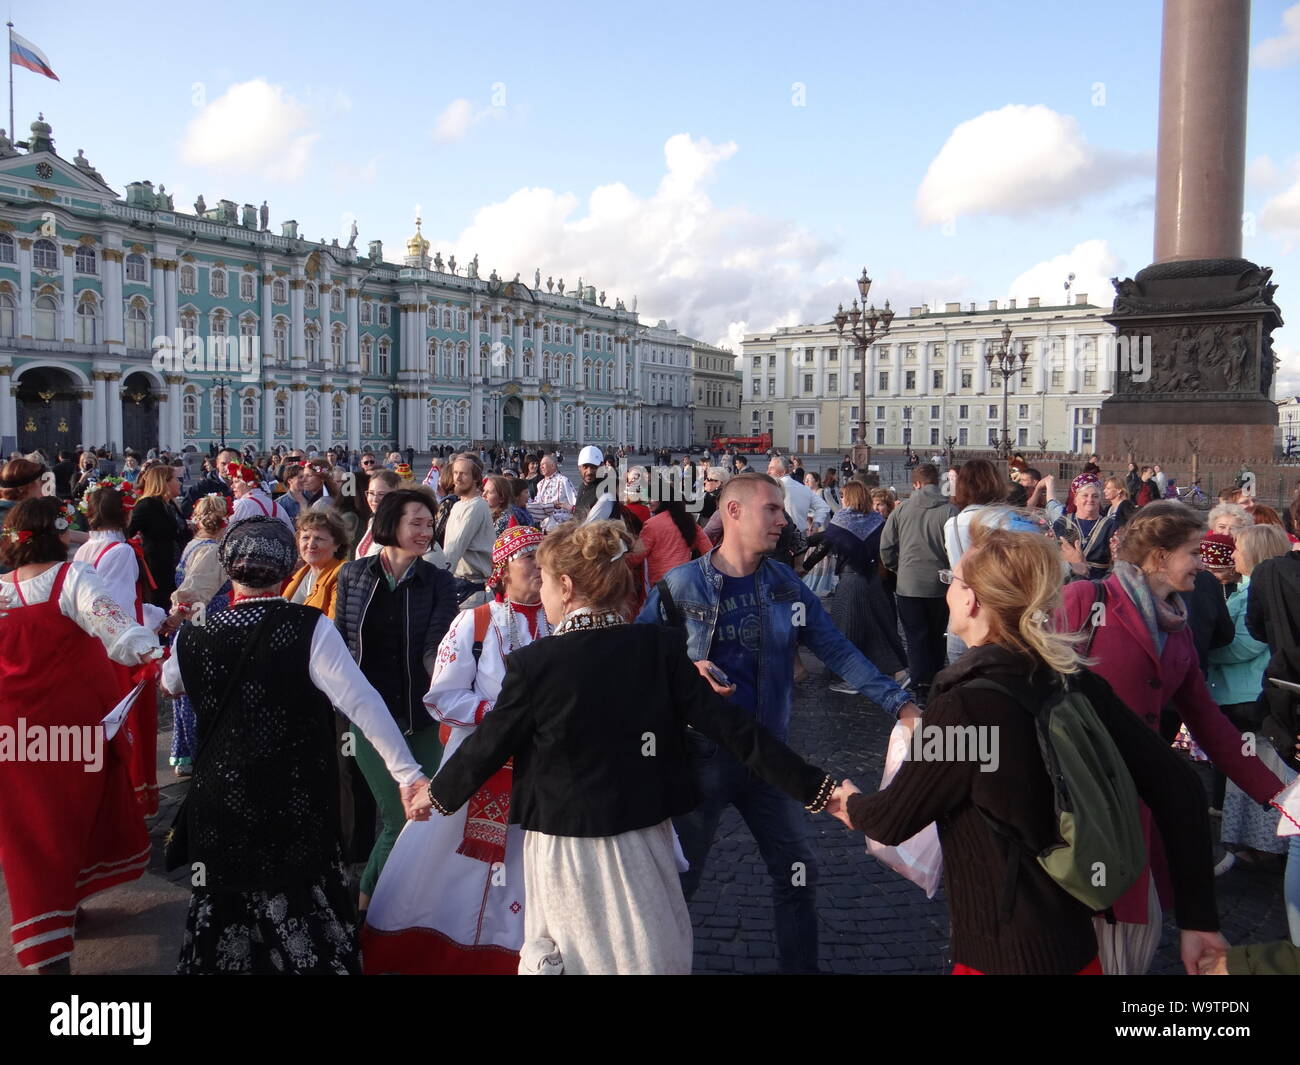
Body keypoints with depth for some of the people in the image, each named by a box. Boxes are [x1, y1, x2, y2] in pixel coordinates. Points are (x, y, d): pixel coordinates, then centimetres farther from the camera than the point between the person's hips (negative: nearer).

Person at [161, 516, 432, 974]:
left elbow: (170, 684, 19)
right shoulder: (309, 628, -17)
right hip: (294, 811, -3)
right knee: (307, 925, 14)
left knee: (225, 917, 22)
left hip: (218, 805, 3)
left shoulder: (195, 636, -4)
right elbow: (362, 703, -23)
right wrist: (407, 775, -20)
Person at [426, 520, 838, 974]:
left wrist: (438, 795, 14)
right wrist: (812, 786, -7)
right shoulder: (661, 646, -10)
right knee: (651, 957, 21)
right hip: (644, 835, 2)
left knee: (555, 957, 19)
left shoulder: (533, 663, -16)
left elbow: (488, 745, -5)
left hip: (567, 842, -2)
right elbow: (727, 725, -12)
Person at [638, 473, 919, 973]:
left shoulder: (786, 586, 0)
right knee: (677, 878, 9)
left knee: (797, 871, 13)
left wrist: (900, 704, -9)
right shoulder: (681, 586, -10)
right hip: (701, 753, -3)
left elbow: (839, 652, -2)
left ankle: (800, 965, 33)